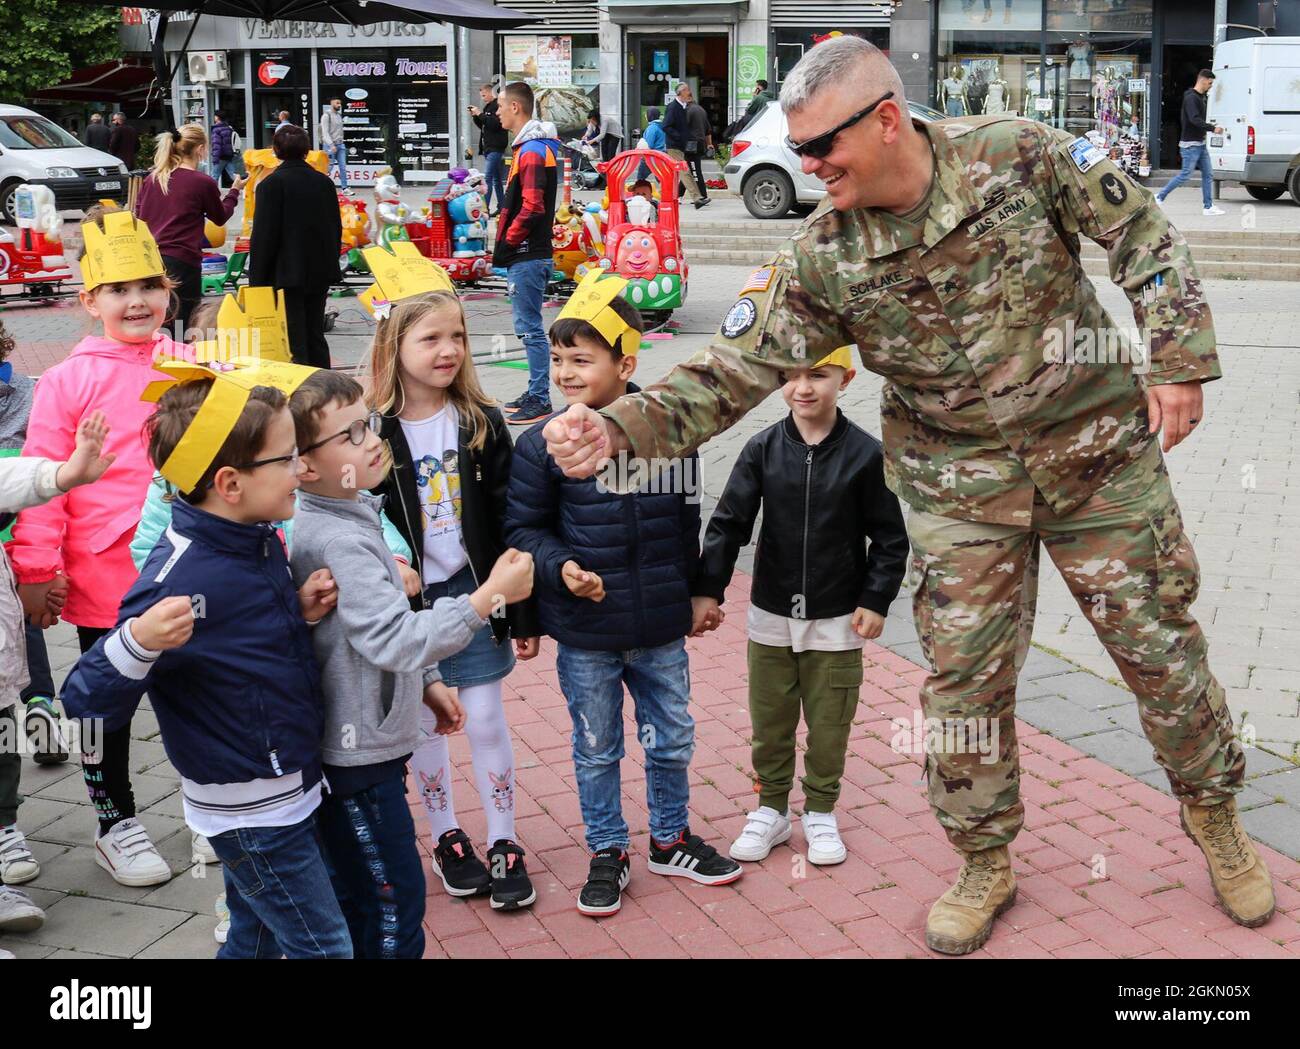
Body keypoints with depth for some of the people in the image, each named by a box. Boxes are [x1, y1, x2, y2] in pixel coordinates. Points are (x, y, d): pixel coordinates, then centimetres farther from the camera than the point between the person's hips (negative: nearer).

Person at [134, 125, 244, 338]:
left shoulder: (153, 178, 9)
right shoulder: (203, 182, -5)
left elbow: (139, 216, 14)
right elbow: (220, 218, 11)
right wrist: (234, 191, 25)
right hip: (182, 262, -6)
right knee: (180, 332, -1)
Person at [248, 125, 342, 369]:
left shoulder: (271, 184, -11)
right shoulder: (324, 182, 6)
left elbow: (263, 236, -12)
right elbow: (337, 228, 12)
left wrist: (256, 280, -7)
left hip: (287, 275, -6)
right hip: (320, 273, 6)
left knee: (293, 342, -3)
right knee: (315, 336, 15)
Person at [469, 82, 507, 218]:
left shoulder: (498, 106, -11)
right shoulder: (487, 107, 17)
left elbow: (495, 124, -22)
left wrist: (480, 114, -17)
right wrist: (475, 116, 8)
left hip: (495, 149, -10)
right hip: (488, 148, 10)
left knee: (487, 178, -14)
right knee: (496, 179, 13)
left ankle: (485, 208, -16)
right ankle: (501, 207, 18)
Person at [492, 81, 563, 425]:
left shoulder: (531, 152, -16)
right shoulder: (529, 147, 17)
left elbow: (532, 207, -25)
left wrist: (508, 239, -12)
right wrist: (507, 244, 16)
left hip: (528, 257, -11)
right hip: (527, 255, 11)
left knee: (530, 328, -6)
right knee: (529, 327, 15)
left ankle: (539, 400, -1)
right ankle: (536, 393, 23)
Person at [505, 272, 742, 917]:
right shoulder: (543, 445, -10)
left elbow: (687, 523, 9)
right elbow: (522, 528, -2)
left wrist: (694, 595, 15)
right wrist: (560, 568, -20)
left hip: (661, 629, 2)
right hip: (585, 635, -2)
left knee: (672, 740, 16)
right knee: (596, 749, 13)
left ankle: (670, 840, 38)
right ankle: (607, 853, 32)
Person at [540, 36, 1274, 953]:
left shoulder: (1017, 155, -15)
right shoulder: (823, 263, -13)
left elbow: (1140, 230, -4)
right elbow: (733, 371, -16)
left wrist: (1178, 359, -9)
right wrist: (613, 427, -31)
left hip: (1101, 452, 0)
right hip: (962, 489, 1)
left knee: (1163, 647, 10)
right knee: (964, 681, 3)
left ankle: (1214, 813, 38)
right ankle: (985, 867, 27)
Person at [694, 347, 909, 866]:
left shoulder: (864, 453, -9)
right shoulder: (763, 449, -5)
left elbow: (890, 537, -2)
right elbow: (728, 523, -2)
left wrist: (876, 600, -6)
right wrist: (709, 589, -6)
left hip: (836, 619, -1)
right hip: (771, 615, 2)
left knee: (829, 723, 10)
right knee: (769, 720, 12)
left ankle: (821, 812, 28)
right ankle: (771, 809, 30)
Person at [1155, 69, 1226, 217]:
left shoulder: (1201, 97, 16)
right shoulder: (1191, 97, -15)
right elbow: (1195, 120, -26)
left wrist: (1213, 127, 10)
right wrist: (1213, 128, -26)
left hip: (1201, 143, 10)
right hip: (1190, 144, -10)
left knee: (1208, 174, 6)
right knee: (1185, 175, -7)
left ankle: (1208, 206, 7)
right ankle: (1160, 197, 6)